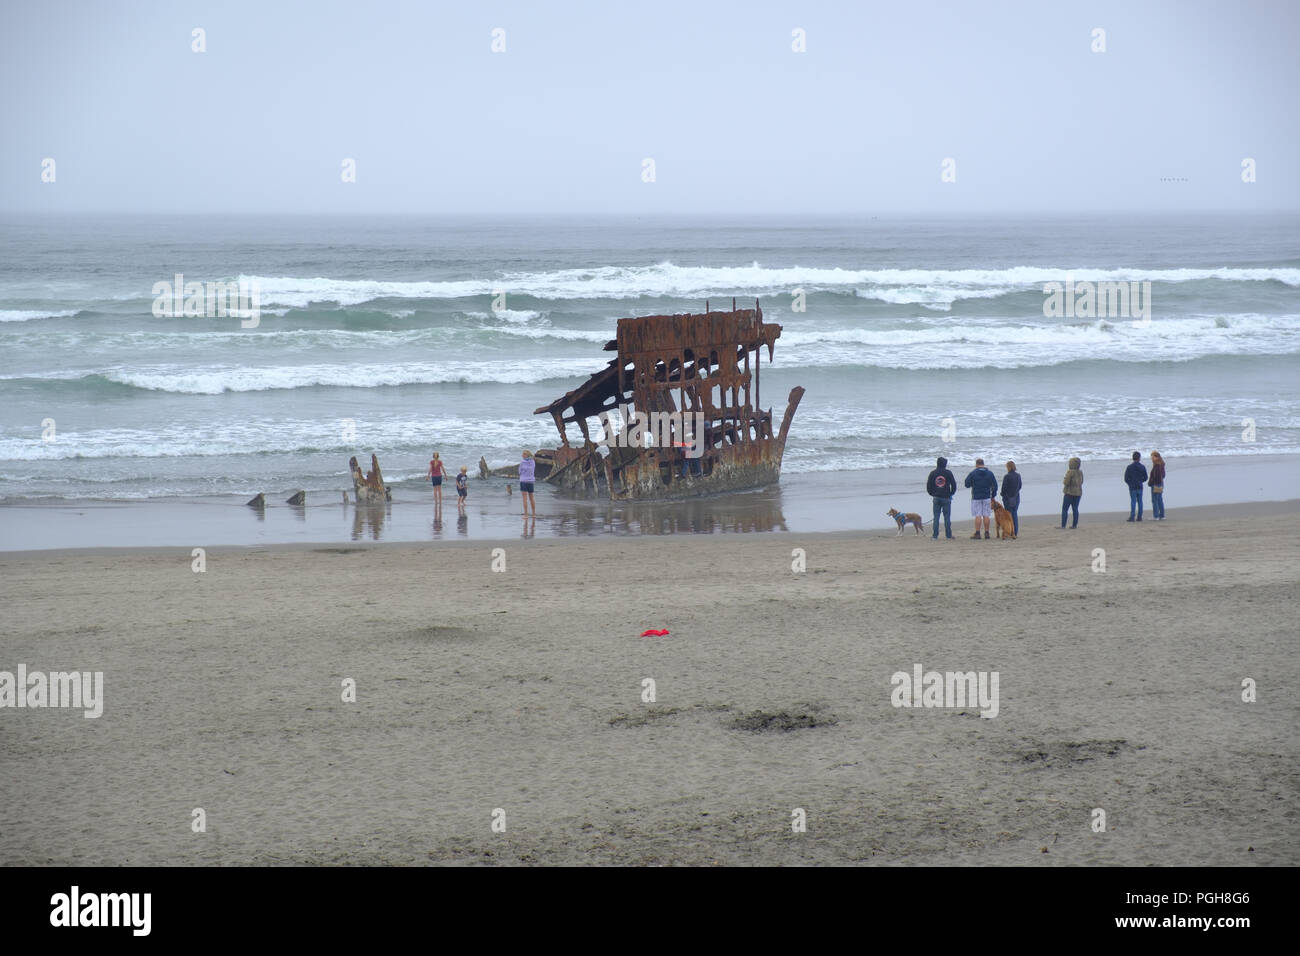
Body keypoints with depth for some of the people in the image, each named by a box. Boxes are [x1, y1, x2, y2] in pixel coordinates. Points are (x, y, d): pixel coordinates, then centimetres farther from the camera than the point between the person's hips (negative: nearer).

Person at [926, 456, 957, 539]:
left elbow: (928, 486, 4)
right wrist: (951, 494, 11)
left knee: (936, 517, 5)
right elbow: (954, 484, -3)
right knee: (947, 517, 3)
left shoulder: (933, 473, 2)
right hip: (946, 498, -2)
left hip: (936, 498, 2)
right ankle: (949, 535, 4)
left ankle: (935, 535, 1)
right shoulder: (948, 473, -4)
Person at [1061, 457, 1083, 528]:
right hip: (1078, 492, 7)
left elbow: (1066, 482, -17)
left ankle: (1063, 526, -7)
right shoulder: (1080, 472, 5)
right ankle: (1074, 525, 12)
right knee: (1075, 509, 12)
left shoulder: (1070, 472, -17)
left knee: (1064, 509, -3)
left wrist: (1064, 482, 3)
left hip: (1070, 493, -7)